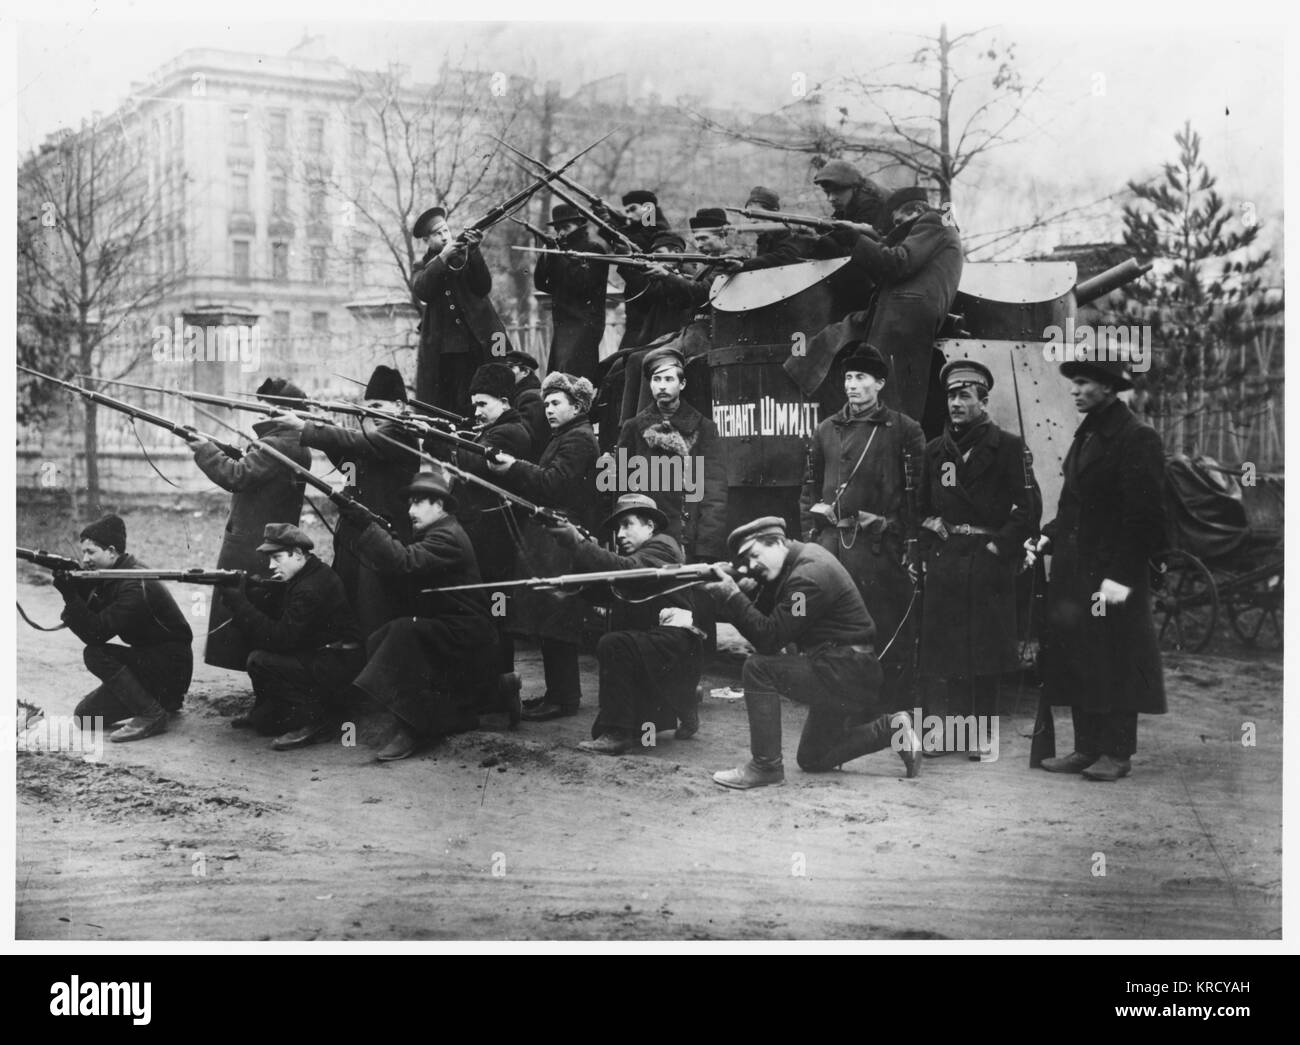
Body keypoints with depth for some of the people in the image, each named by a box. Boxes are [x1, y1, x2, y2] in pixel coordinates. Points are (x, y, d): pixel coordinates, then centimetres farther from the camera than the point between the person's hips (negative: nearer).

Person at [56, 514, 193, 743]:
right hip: (147, 659, 9)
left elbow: (96, 634, -26)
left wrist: (70, 595, -29)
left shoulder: (135, 586, -24)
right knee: (86, 715, 3)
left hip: (171, 667, -9)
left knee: (96, 655, -24)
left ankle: (152, 715, -17)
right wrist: (73, 585, -12)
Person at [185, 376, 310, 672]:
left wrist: (205, 449, -12)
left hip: (251, 548, -10)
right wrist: (224, 450, 4)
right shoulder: (298, 446, 12)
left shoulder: (276, 445, -19)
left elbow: (236, 476, -24)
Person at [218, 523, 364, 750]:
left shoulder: (311, 590, -23)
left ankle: (311, 720, -11)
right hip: (319, 657, 10)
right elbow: (273, 619, 9)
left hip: (339, 667, -10)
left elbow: (279, 639, -26)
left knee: (260, 662, -20)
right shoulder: (303, 578, 9)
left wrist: (239, 602, -22)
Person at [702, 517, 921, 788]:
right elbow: (762, 620, 8)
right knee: (812, 761, 18)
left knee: (758, 668, -21)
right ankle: (889, 728, 19)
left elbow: (770, 639, -23)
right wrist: (728, 595, -8)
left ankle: (765, 766, -13)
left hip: (845, 673, -11)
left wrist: (733, 595, -23)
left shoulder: (809, 576, -21)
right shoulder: (793, 565, 10)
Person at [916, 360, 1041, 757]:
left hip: (989, 560, -4)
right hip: (945, 561, 4)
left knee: (986, 649, -1)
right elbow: (922, 507, 19)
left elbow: (1029, 506, -5)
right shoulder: (936, 450, 12)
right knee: (949, 649, 4)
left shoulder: (1007, 447, -2)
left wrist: (1000, 546, -10)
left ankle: (983, 733, 6)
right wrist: (930, 546, 7)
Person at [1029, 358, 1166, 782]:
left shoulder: (1138, 439, -11)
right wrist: (1048, 537, 7)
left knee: (1114, 664, -1)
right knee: (1076, 662, 9)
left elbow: (1145, 516, -15)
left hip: (1112, 576, -8)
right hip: (1073, 572, 8)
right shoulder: (1086, 435, 15)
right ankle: (1087, 749, 17)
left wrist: (1122, 576, -19)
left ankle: (1117, 754, 7)